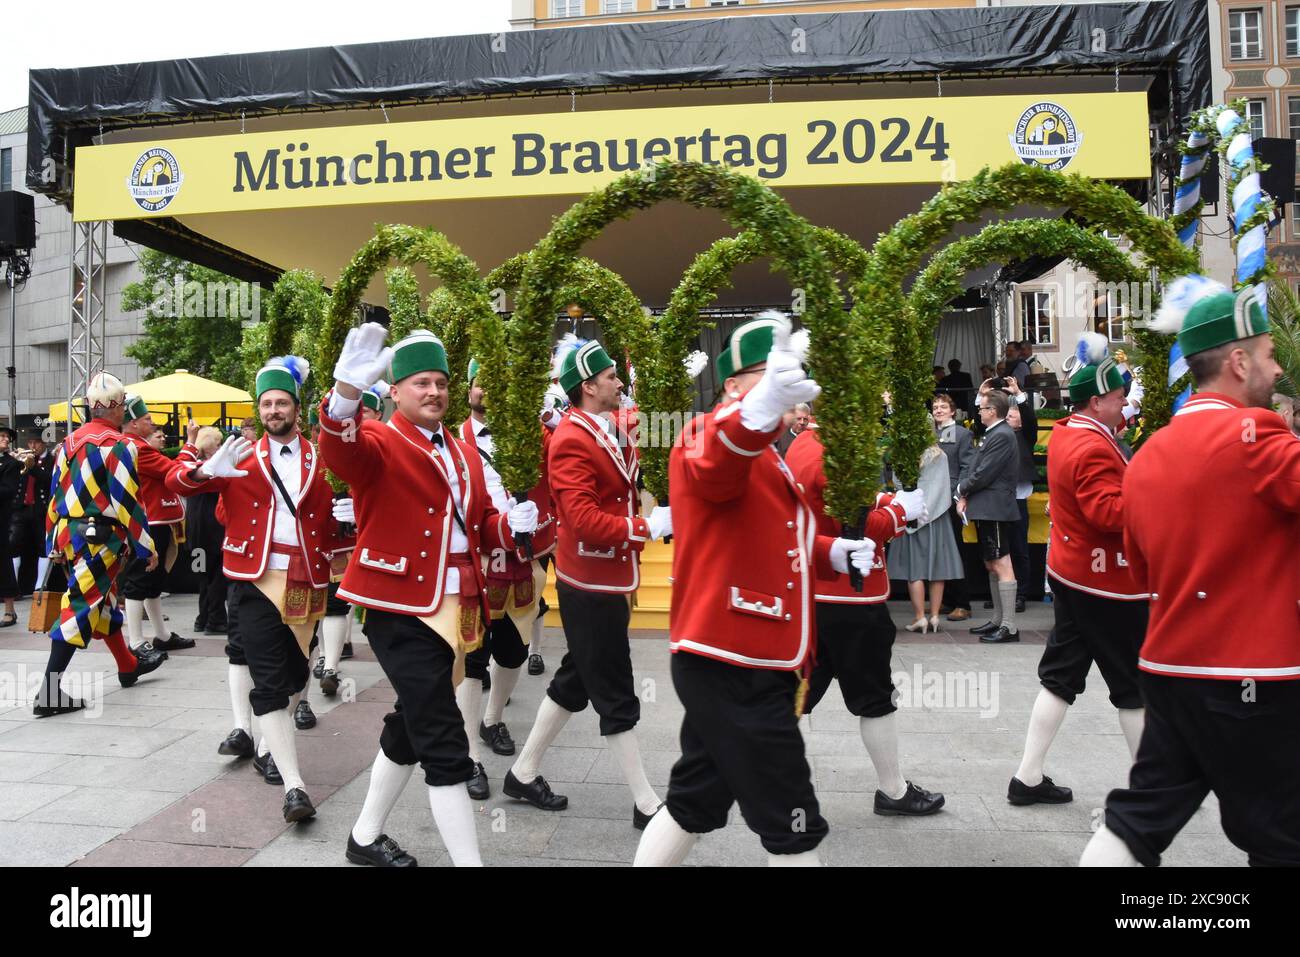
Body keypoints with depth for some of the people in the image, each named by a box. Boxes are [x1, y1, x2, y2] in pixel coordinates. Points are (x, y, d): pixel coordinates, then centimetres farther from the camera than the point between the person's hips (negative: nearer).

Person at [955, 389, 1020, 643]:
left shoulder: (1002, 435, -15)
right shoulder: (994, 434, 16)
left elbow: (984, 473, -19)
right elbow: (979, 470, 16)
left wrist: (961, 489, -3)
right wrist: (966, 495, 3)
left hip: (994, 509, -10)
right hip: (987, 509, 10)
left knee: (1001, 565, -8)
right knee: (991, 565, 15)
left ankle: (1009, 627, -5)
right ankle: (998, 619, 24)